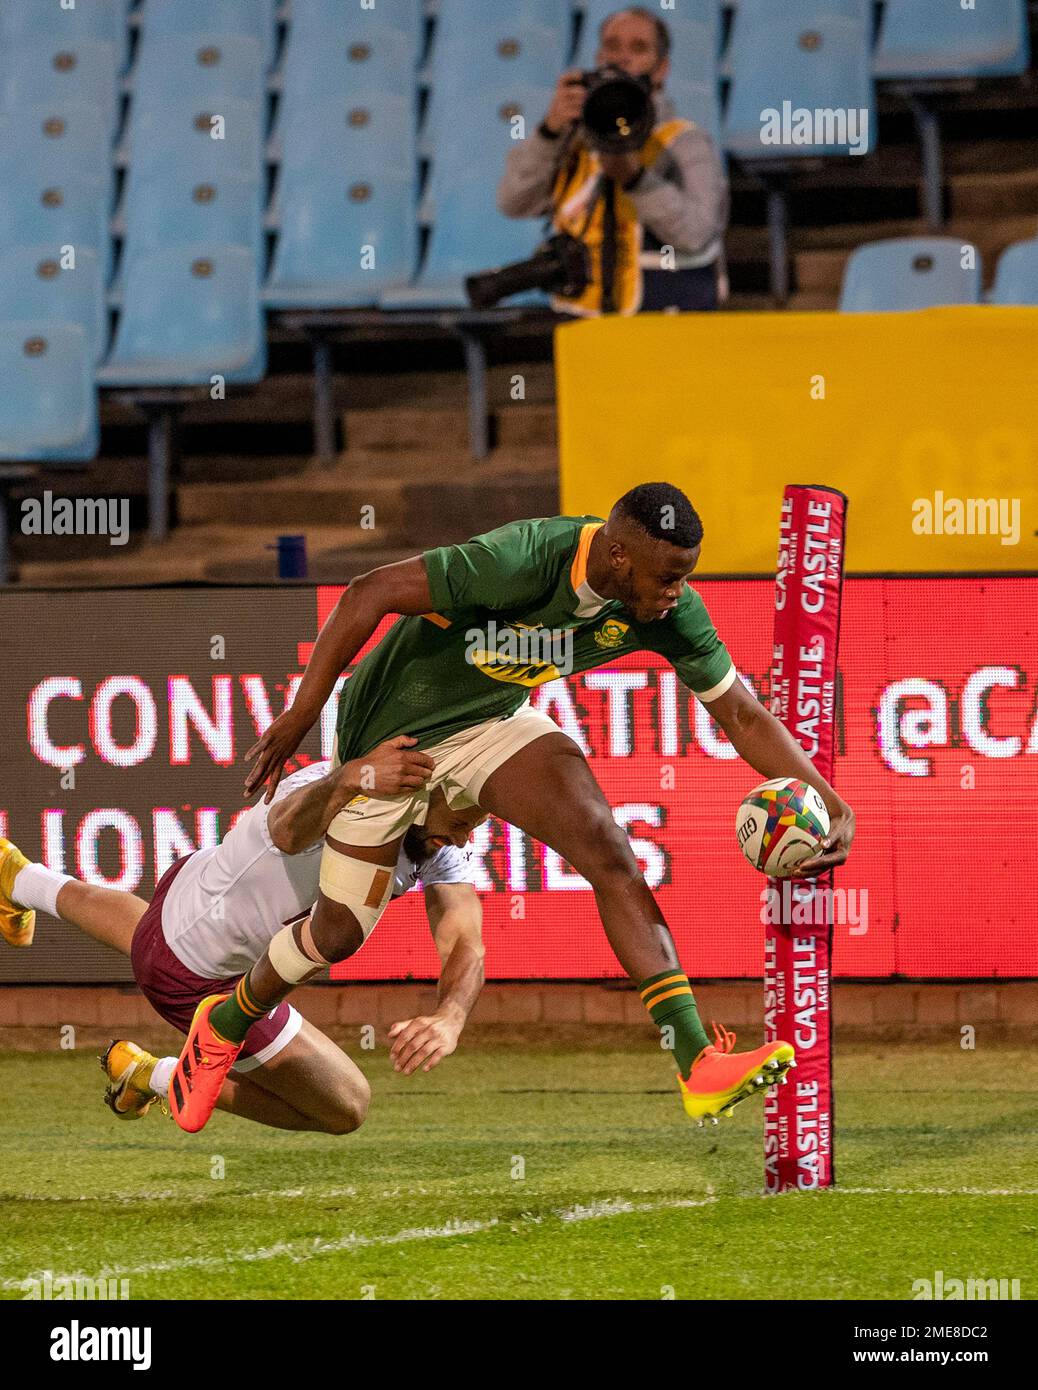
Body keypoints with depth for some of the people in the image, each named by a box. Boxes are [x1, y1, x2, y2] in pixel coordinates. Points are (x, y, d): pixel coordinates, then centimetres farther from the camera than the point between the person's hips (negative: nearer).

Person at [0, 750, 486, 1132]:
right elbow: (289, 829, -63)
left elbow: (466, 948, -28)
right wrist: (350, 780, -85)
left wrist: (448, 1020, -50)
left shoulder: (441, 846, -17)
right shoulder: (330, 787, -39)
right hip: (195, 978, -8)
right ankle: (156, 1079, 12)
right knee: (344, 1110, -2)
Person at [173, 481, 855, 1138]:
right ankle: (224, 1027, 39)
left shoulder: (670, 612, -18)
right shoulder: (523, 561, -37)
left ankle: (699, 1064, -23)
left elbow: (744, 716, -8)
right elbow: (371, 593, -31)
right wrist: (300, 716, -28)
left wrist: (831, 803, -18)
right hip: (391, 731, -4)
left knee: (611, 853, -19)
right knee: (338, 933, 7)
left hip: (495, 720, 4)